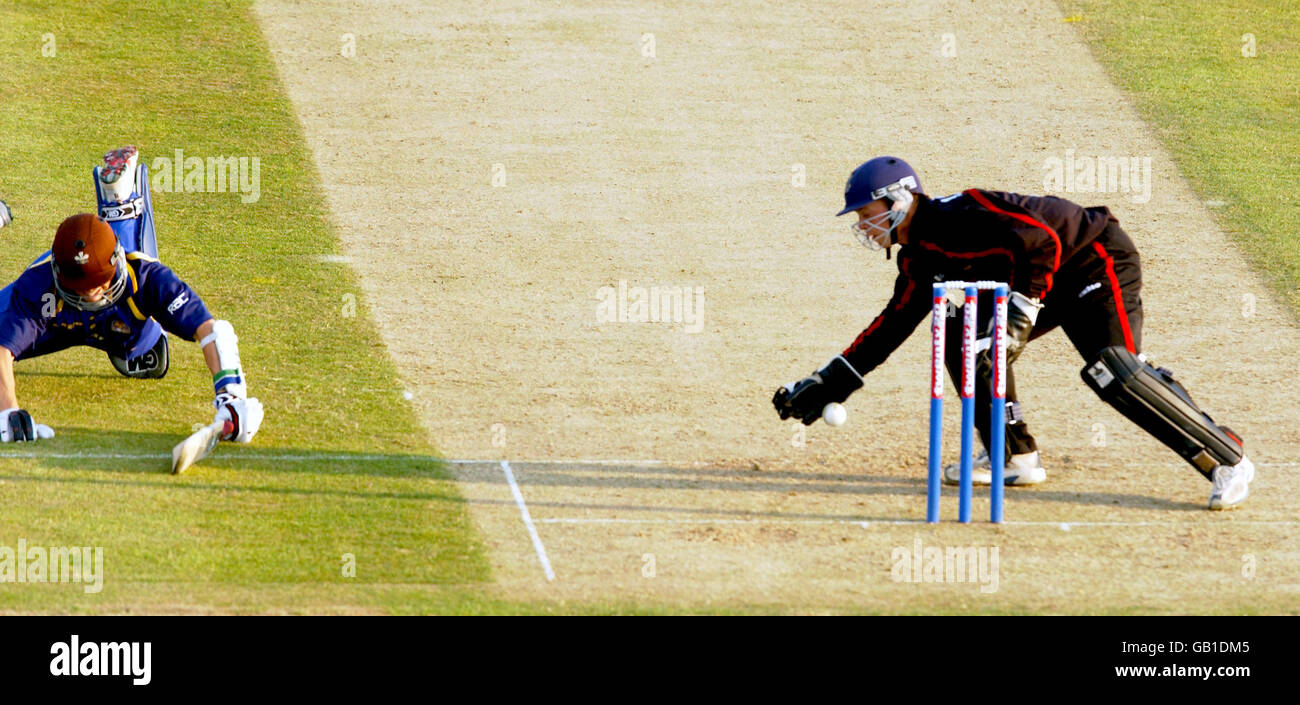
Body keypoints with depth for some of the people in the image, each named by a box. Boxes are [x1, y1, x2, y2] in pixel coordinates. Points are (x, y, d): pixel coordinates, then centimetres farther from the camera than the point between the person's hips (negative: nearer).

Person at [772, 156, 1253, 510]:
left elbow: (1038, 242, -31)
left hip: (1096, 261, -10)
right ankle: (1014, 458, 7)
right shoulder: (919, 255, 9)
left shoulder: (953, 220, -23)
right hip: (1050, 284, 10)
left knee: (1113, 373, -25)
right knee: (967, 338, 3)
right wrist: (830, 383, 19)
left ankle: (1228, 461, -24)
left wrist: (1021, 312, -31)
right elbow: (894, 324, 20)